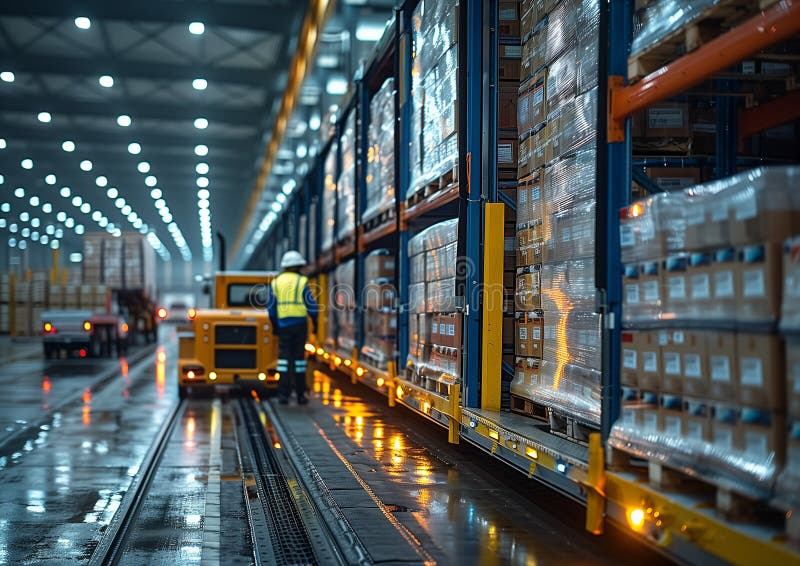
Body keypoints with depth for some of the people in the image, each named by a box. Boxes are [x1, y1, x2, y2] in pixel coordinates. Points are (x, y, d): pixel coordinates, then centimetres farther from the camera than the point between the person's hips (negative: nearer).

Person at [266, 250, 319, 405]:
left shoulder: (275, 282, 5)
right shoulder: (301, 282, -3)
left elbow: (271, 307, 4)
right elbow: (312, 306, -4)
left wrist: (274, 326, 15)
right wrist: (314, 322, 10)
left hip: (283, 324, 2)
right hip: (299, 324, -2)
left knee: (284, 358, 2)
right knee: (299, 358, 6)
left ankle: (283, 394, -5)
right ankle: (300, 394, 11)